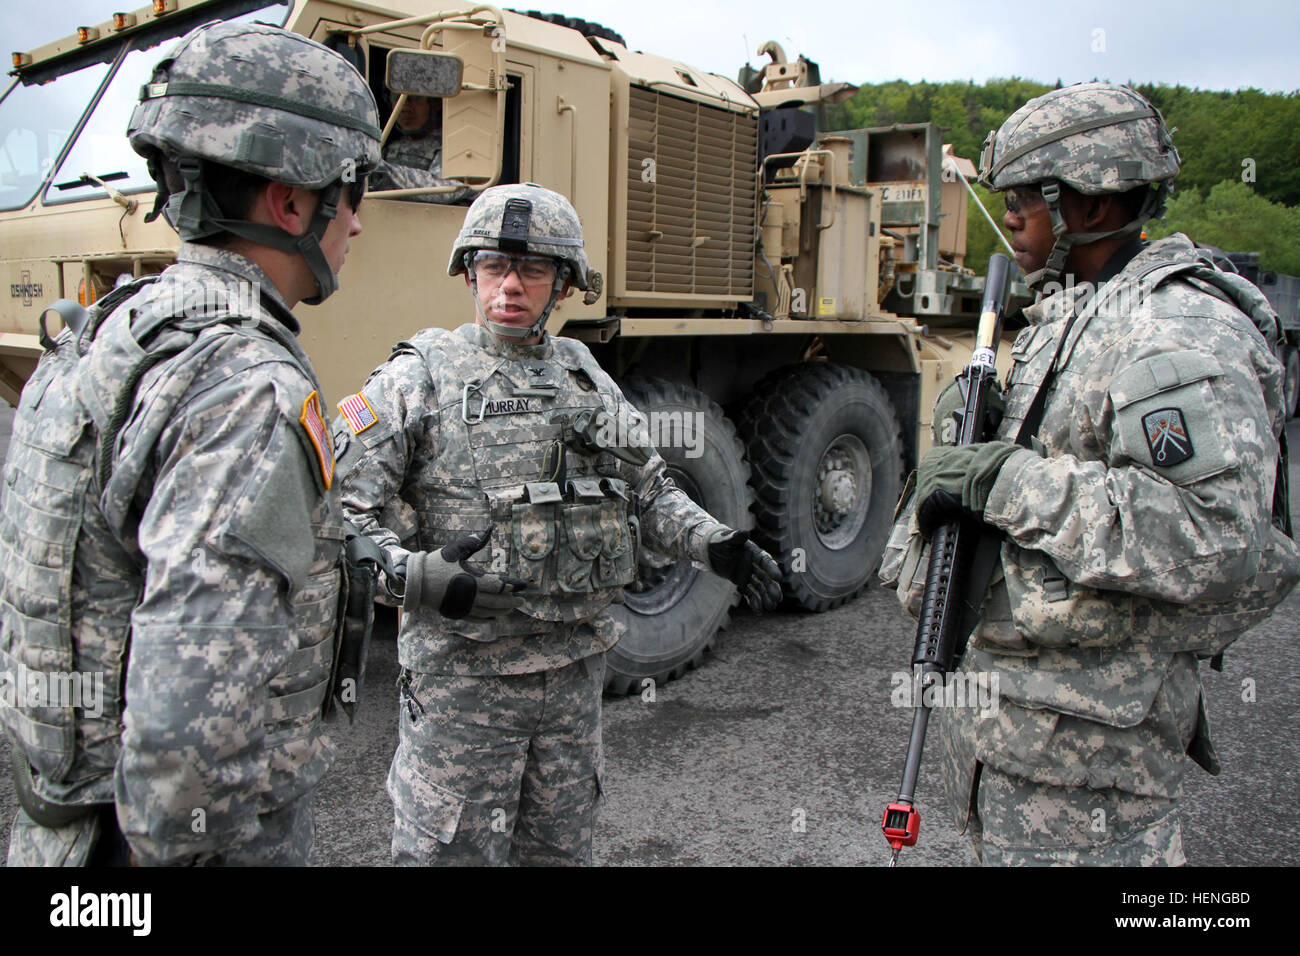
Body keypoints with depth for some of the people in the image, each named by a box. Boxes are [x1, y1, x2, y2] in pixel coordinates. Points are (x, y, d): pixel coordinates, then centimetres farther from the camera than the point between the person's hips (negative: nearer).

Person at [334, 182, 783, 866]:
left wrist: (715, 546, -1)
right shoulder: (419, 379, -7)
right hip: (464, 675, -5)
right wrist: (417, 575, -30)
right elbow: (338, 509, -13)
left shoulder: (587, 378, 9)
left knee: (562, 848, 20)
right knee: (450, 851, 6)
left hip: (576, 665, 5)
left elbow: (649, 493, 16)